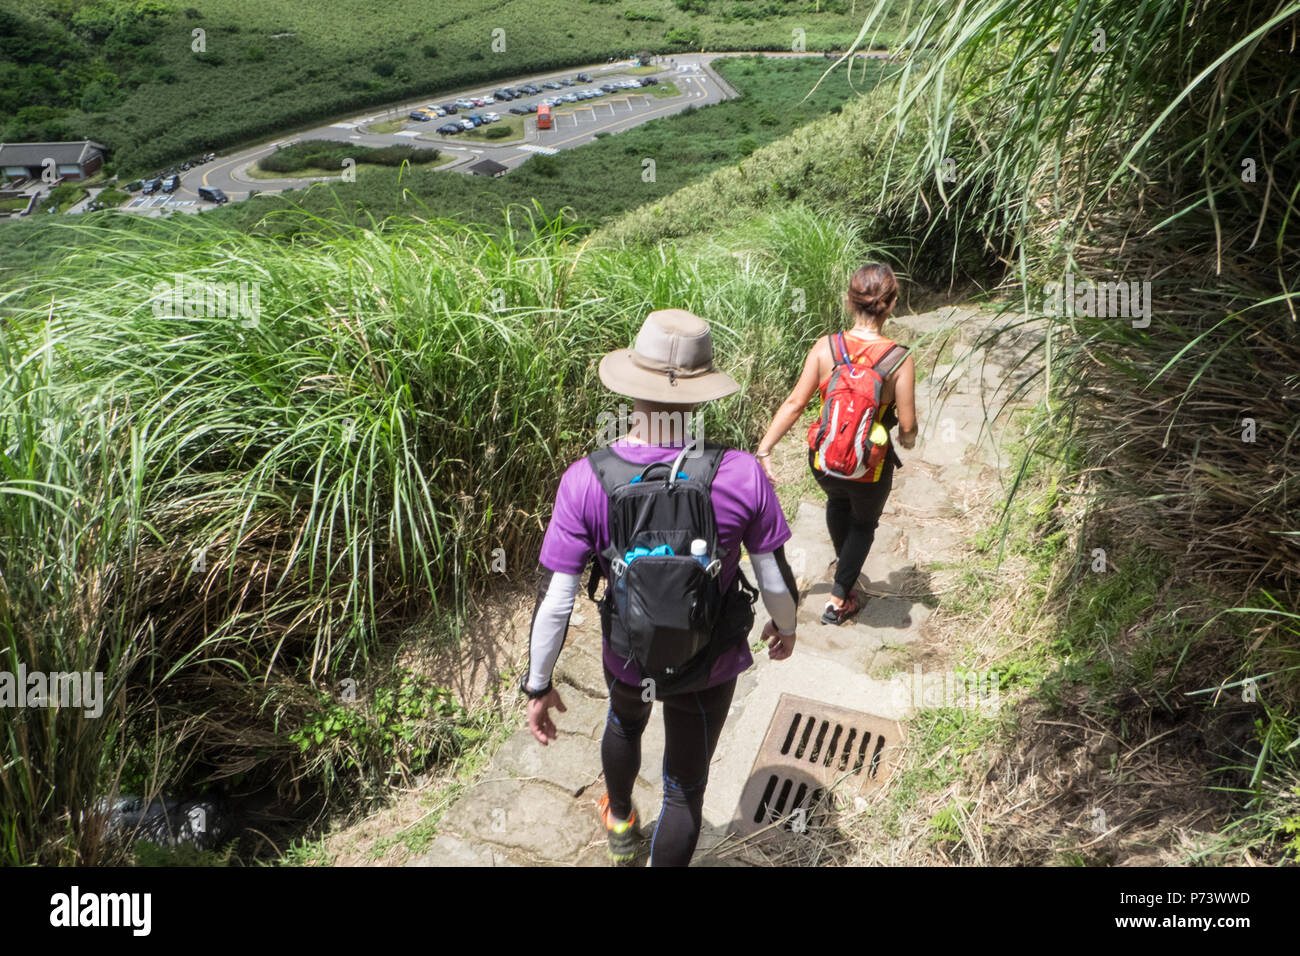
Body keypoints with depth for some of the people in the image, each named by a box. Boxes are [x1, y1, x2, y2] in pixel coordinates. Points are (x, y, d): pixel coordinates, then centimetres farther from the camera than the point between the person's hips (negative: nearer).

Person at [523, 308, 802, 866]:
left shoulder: (586, 480, -25)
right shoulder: (742, 475, -25)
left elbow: (554, 600, -20)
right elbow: (775, 577, -12)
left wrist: (539, 685, -5)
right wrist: (785, 626, 10)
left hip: (627, 657, 2)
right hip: (710, 667, -2)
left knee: (624, 725, 36)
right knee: (685, 789, 21)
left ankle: (620, 823, 65)